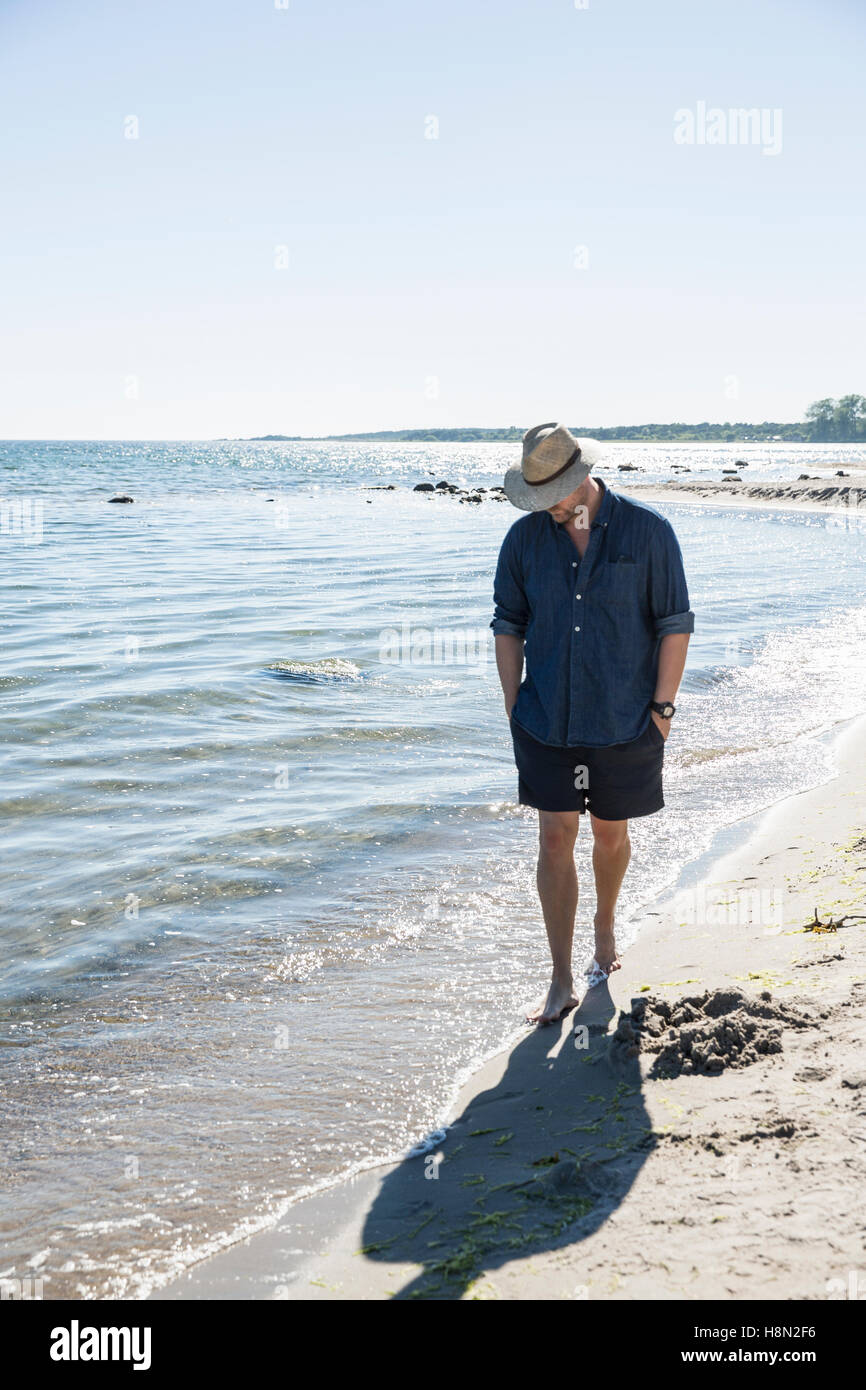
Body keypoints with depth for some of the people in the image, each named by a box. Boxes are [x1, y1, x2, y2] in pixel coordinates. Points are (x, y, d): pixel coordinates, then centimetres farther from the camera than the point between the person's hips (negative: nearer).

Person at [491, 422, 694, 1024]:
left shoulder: (648, 530, -7)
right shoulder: (525, 537, 0)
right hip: (548, 721, 1)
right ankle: (562, 982, 6)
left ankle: (606, 924, 43)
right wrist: (514, 708, 3)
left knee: (611, 833, 13)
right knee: (556, 839, -2)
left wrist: (662, 707, -6)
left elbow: (675, 625, -3)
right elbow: (508, 625, 8)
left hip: (624, 724, -1)